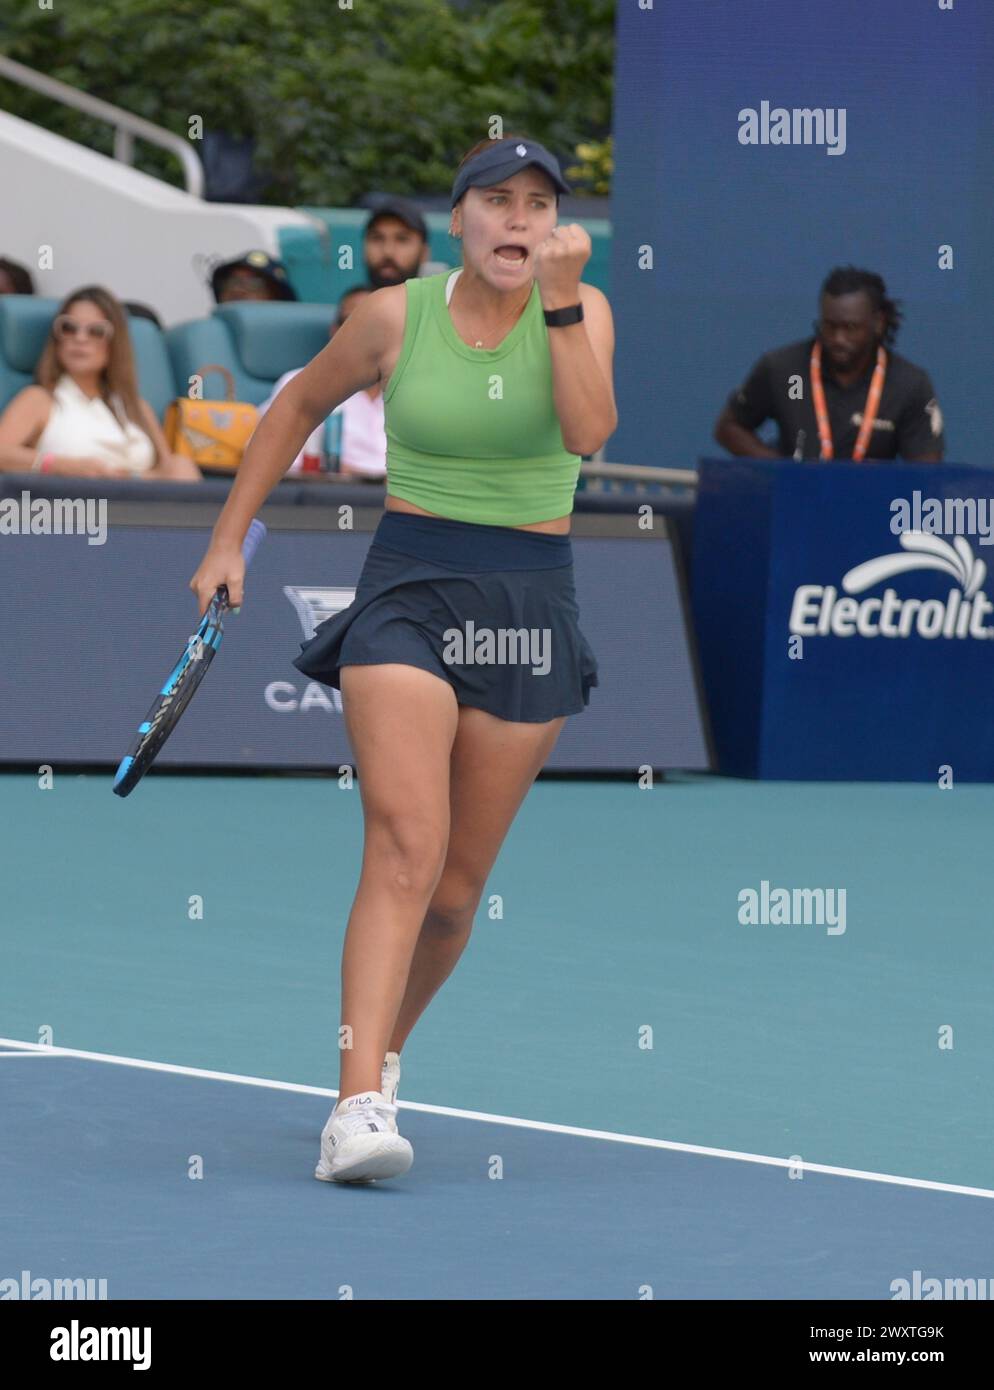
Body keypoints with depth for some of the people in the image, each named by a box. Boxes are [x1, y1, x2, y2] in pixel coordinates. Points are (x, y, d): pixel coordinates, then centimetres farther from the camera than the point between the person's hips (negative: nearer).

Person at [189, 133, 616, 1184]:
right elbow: (301, 404, 16)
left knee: (456, 884, 8)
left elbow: (587, 433, -18)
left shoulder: (583, 309, 0)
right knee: (405, 848, -21)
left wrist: (558, 299, -25)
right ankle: (357, 1111, -30)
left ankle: (382, 1050, 34)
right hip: (407, 593, -2)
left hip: (529, 604, 2)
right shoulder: (396, 317, 0)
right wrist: (227, 539, 15)